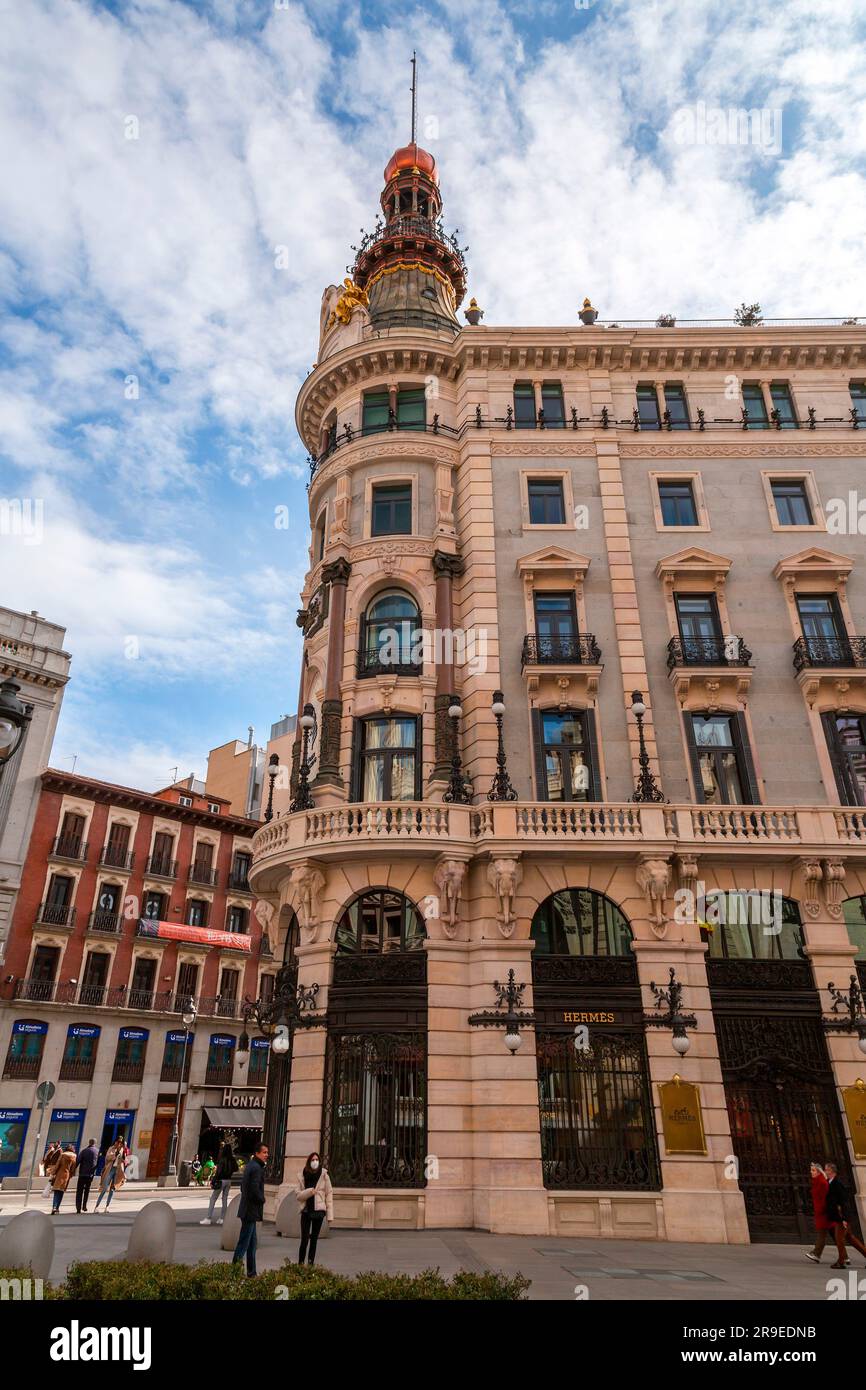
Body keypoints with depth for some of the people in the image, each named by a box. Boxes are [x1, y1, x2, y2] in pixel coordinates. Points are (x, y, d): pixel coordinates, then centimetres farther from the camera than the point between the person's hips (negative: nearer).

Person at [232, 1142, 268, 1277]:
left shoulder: (250, 1165, 12)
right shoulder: (257, 1168, -19)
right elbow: (255, 1189, -26)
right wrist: (262, 1200, -8)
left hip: (247, 1209, 10)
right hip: (252, 1210, -10)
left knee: (252, 1242, 16)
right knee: (244, 1242, -4)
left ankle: (251, 1272, 23)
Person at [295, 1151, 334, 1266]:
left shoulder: (324, 1175, -2)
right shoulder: (302, 1176, 0)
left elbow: (329, 1194, -1)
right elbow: (298, 1195, 1)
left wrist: (330, 1213, -5)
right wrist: (309, 1192, -18)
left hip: (318, 1210, 0)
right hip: (306, 1210, 0)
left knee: (314, 1239, 9)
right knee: (304, 1239, -6)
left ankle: (311, 1263, 18)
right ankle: (300, 1263, 4)